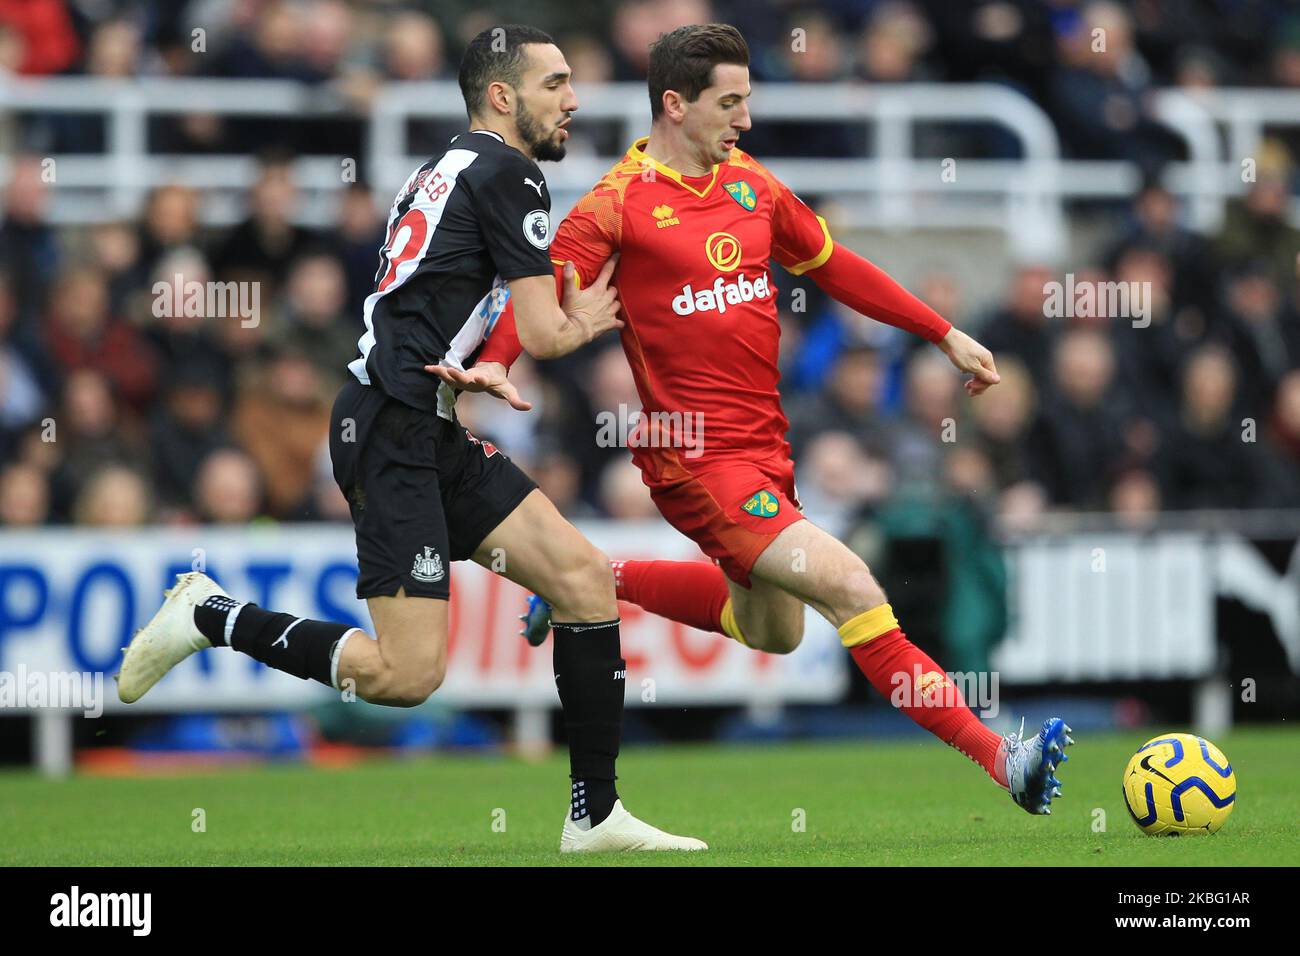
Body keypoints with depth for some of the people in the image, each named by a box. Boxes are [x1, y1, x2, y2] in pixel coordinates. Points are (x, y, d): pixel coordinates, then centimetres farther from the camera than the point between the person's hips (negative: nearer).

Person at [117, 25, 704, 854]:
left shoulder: (450, 172, 20)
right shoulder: (506, 175, -8)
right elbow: (543, 334, -9)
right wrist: (582, 321, 13)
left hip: (431, 434, 10)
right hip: (394, 433, -10)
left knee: (586, 580, 3)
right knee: (408, 674, -14)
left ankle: (596, 815, 5)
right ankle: (211, 617, 0)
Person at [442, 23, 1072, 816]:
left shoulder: (753, 186, 9)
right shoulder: (619, 205, -10)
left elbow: (836, 268, 20)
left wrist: (947, 336, 19)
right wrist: (495, 363, -34)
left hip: (766, 447, 8)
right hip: (698, 460, -8)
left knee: (769, 631, 23)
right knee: (851, 588, -20)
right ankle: (997, 757, -19)